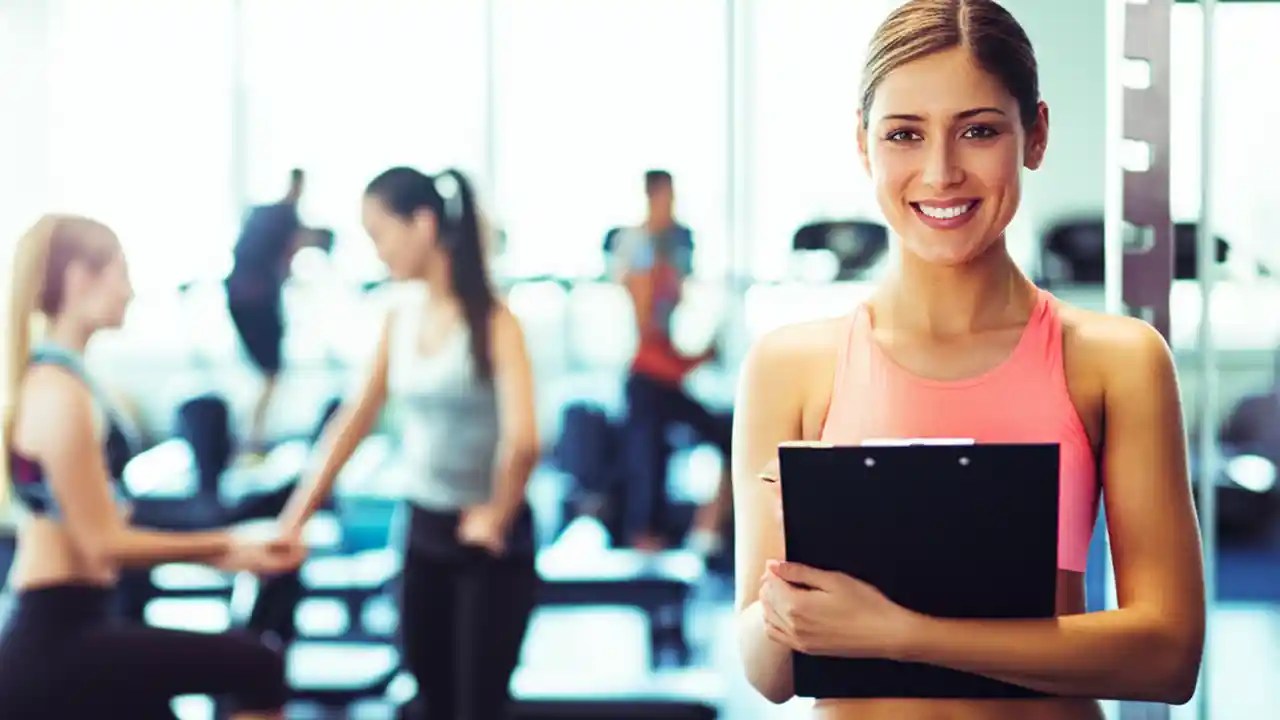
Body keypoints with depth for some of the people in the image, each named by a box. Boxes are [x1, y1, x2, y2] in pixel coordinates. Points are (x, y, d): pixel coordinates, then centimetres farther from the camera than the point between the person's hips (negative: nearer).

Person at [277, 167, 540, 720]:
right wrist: (296, 517, 4)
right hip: (424, 529, 7)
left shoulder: (492, 321, -18)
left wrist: (494, 517, -17)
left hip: (490, 541, -7)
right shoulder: (400, 316, 4)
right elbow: (354, 420, 8)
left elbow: (522, 439, -31)